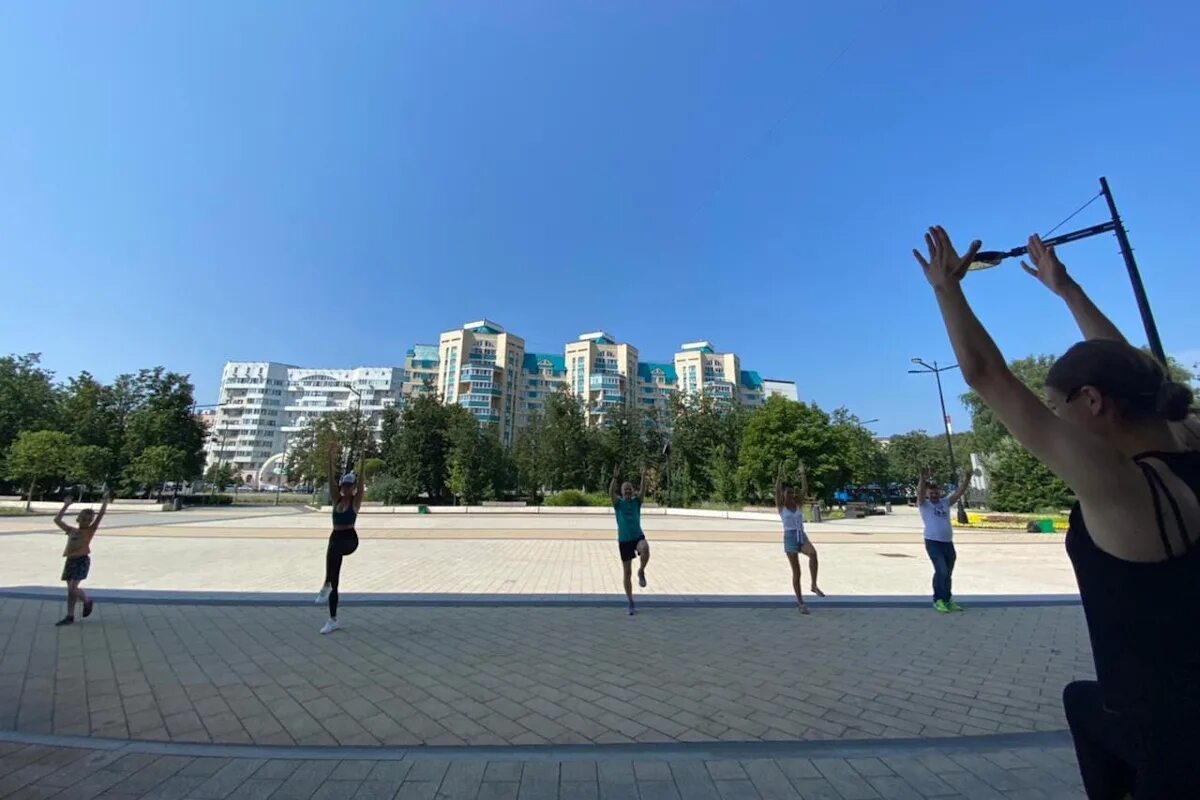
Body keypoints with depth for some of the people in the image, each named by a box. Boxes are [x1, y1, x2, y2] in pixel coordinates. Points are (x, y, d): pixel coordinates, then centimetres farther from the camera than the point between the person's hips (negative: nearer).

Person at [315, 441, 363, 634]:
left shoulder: (356, 501, -4)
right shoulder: (337, 499, 6)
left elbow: (360, 481, -19)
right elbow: (331, 479, -3)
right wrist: (332, 457, -14)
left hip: (350, 539, -5)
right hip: (336, 537, 5)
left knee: (333, 548, -39)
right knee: (334, 581, 7)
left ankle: (326, 586, -22)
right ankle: (333, 620, 18)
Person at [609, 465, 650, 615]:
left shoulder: (636, 502, 5)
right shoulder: (618, 503, 1)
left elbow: (643, 490, -12)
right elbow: (611, 493, -18)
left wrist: (643, 476, -27)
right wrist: (615, 478, -33)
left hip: (638, 536, 0)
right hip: (624, 540, 0)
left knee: (645, 549, -37)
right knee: (627, 573, 5)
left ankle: (641, 572, -9)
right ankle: (631, 603, 21)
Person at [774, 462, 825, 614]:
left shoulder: (798, 504, 8)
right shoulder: (780, 506, -2)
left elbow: (805, 489, -5)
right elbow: (777, 490, -18)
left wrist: (803, 473, -13)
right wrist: (780, 474, -26)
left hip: (802, 536, 3)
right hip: (790, 538, -3)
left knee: (813, 553, -32)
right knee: (796, 572, 0)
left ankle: (814, 586, -17)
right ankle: (800, 602, 13)